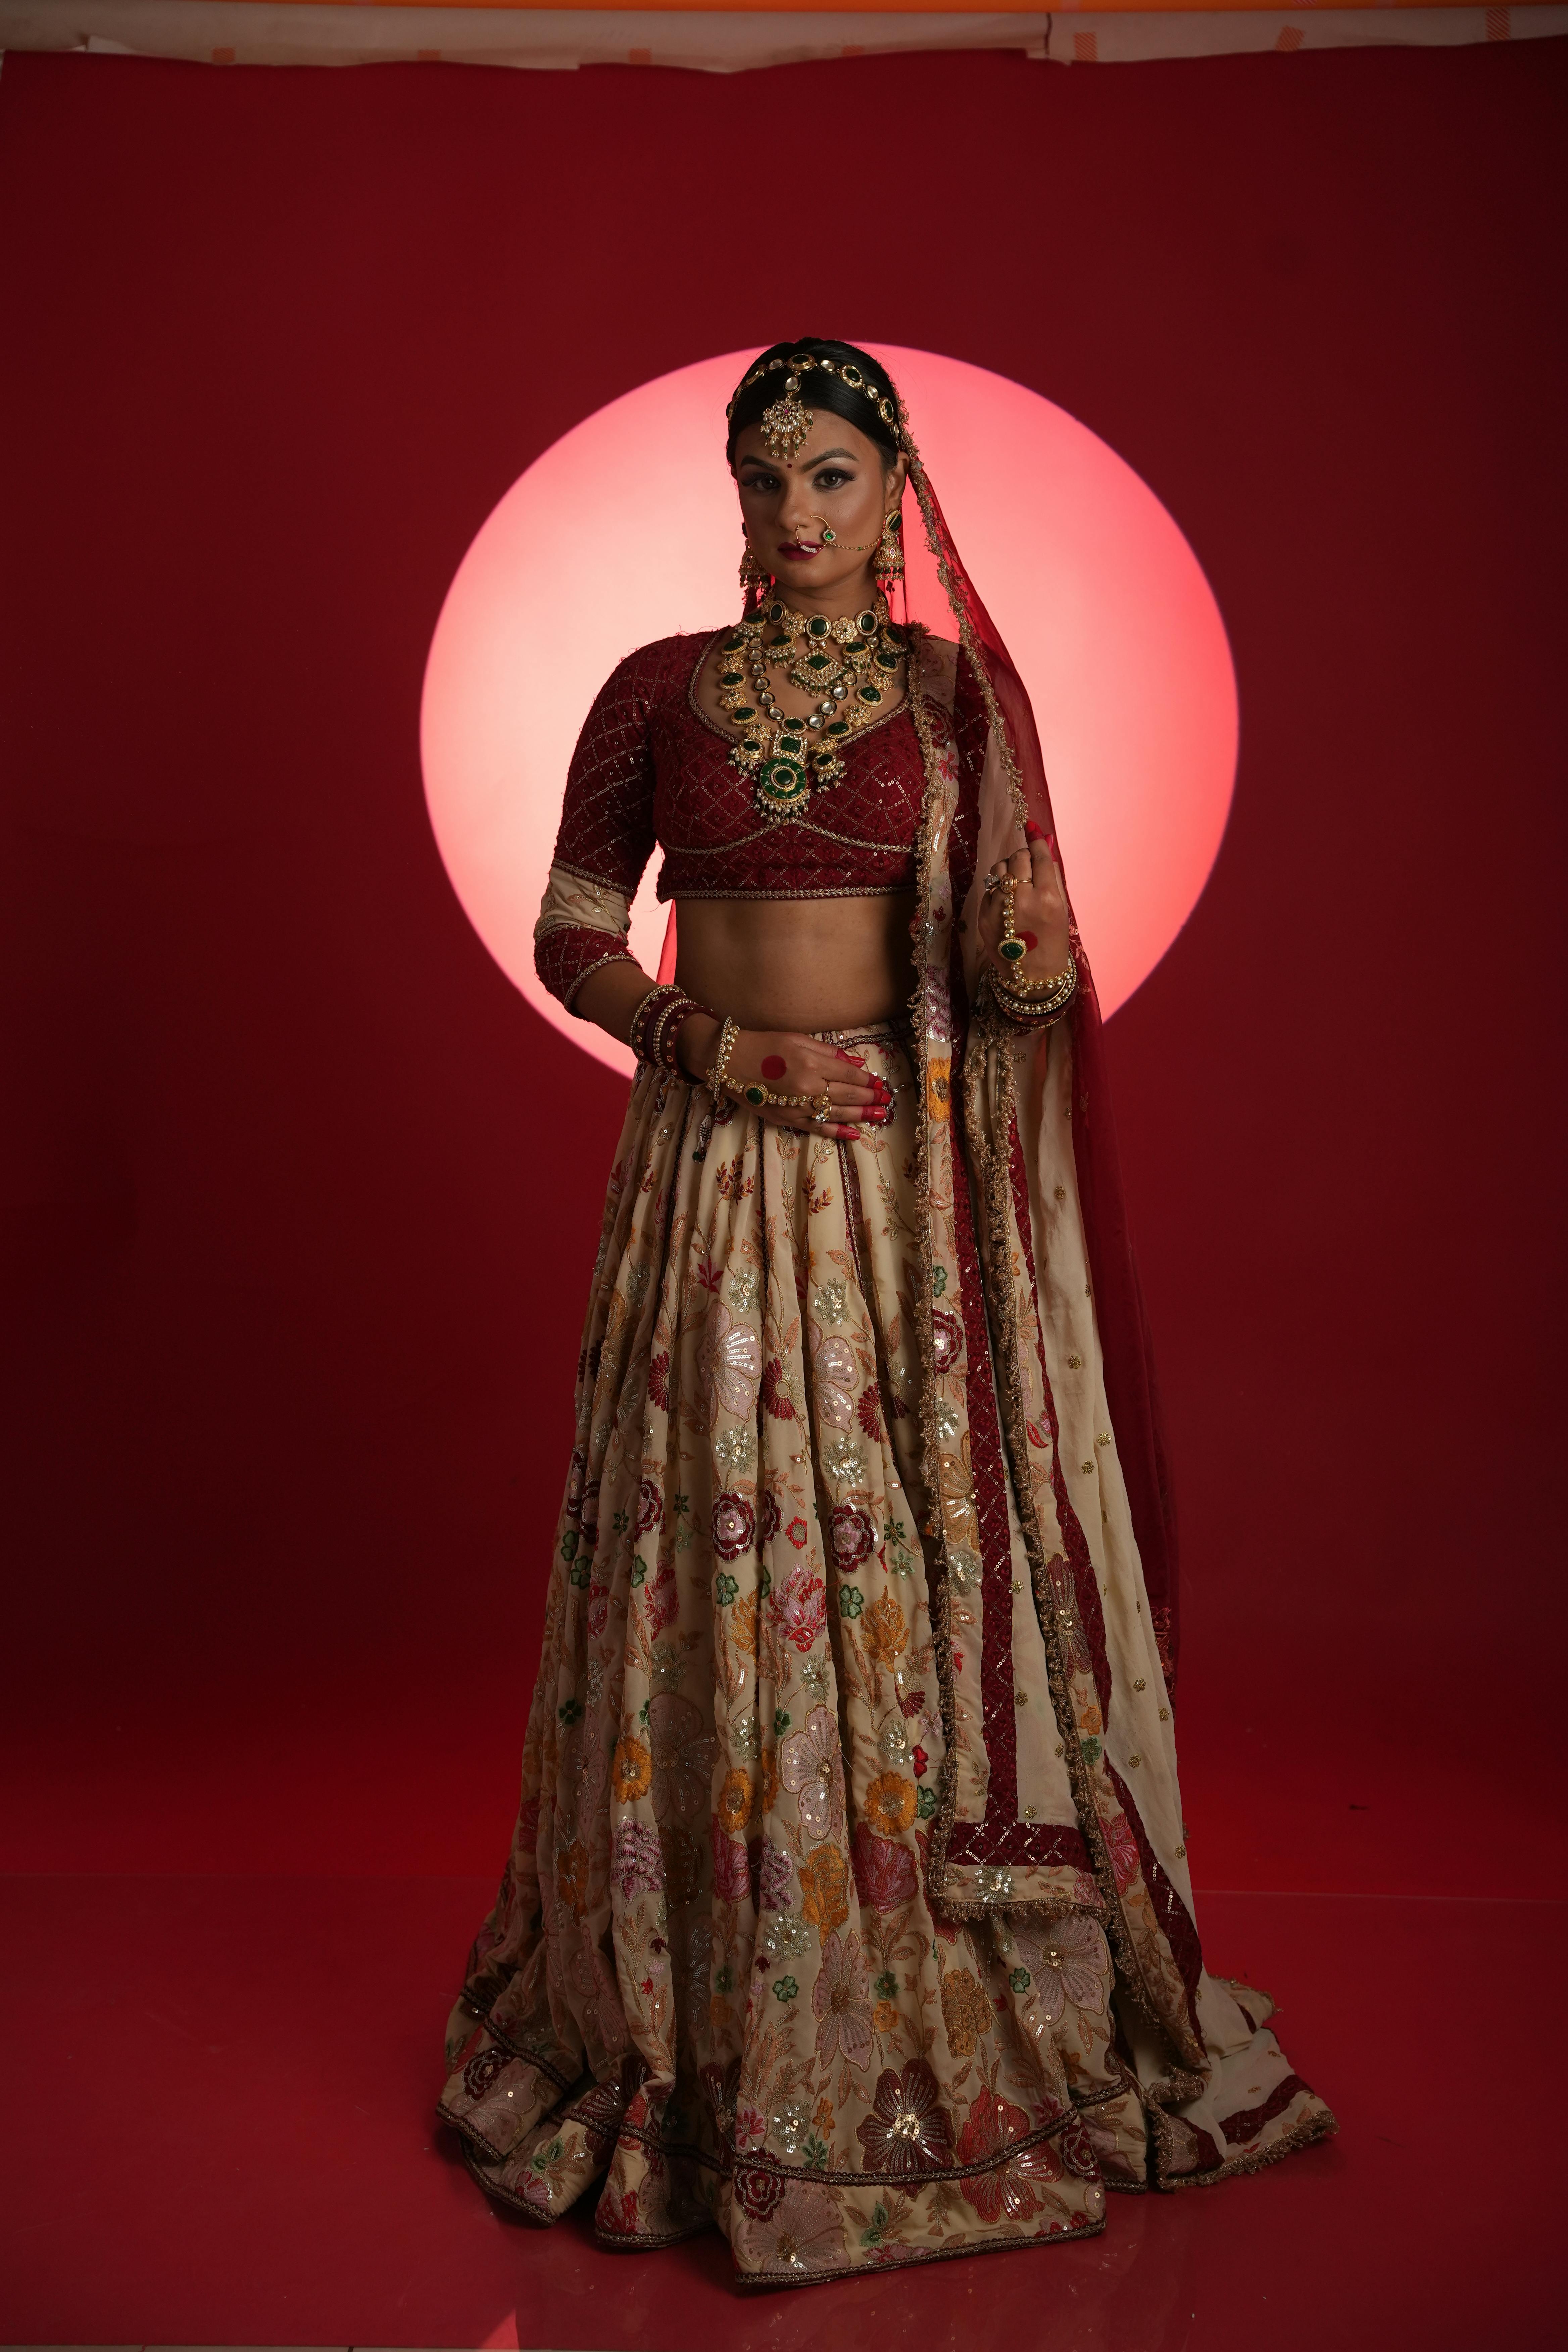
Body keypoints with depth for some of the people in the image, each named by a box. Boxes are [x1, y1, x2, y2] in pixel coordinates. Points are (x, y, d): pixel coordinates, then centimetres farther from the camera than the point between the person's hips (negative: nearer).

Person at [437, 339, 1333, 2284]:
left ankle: (954, 2015, 21)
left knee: (927, 1566, 3)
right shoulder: (657, 690, 6)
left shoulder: (958, 689, 4)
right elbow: (571, 932, 7)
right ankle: (717, 2028, 22)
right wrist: (695, 1042, -10)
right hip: (721, 1167, 1)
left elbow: (1023, 976, 4)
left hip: (915, 1173, 0)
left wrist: (1029, 947, -20)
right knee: (721, 1573, 4)